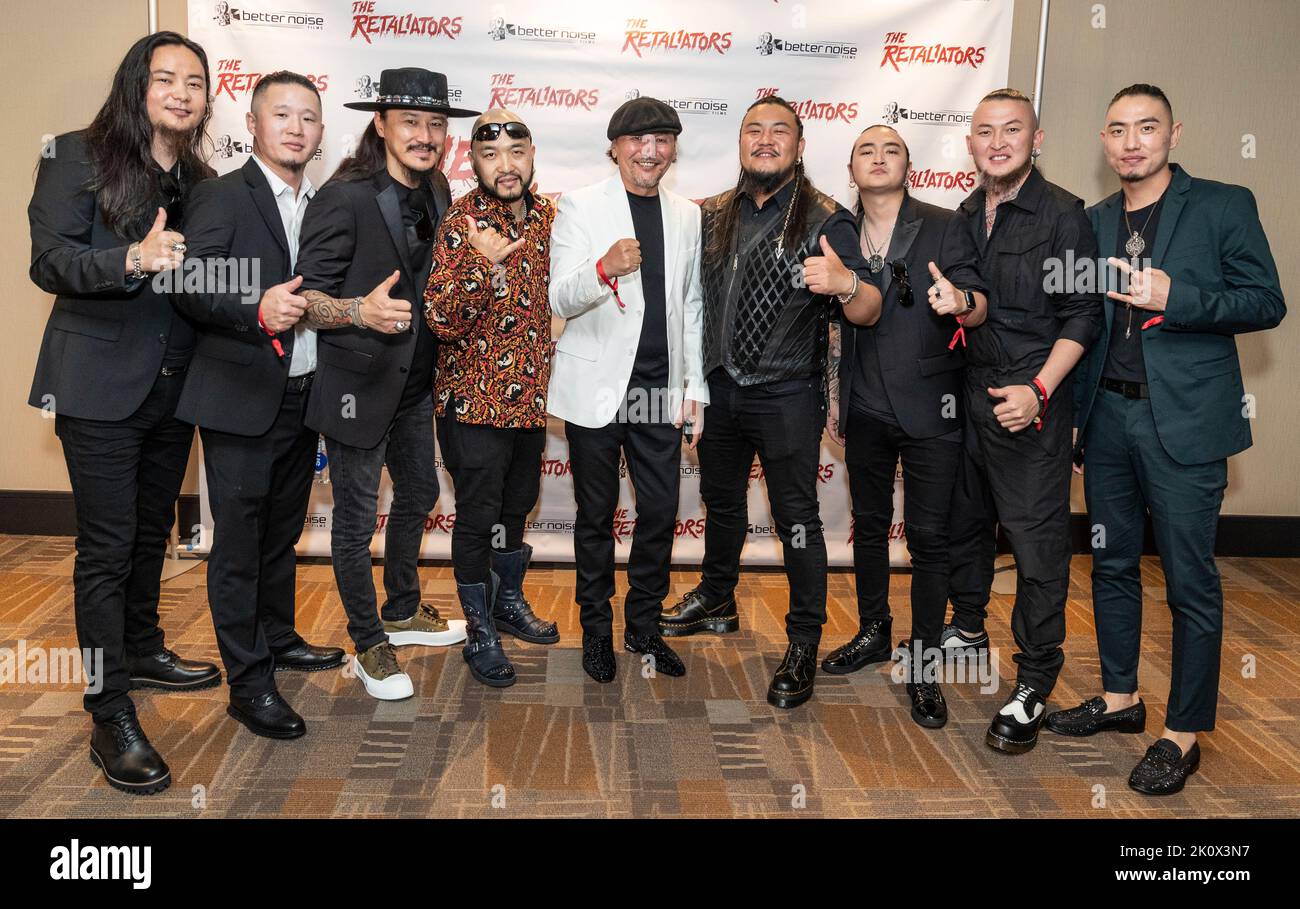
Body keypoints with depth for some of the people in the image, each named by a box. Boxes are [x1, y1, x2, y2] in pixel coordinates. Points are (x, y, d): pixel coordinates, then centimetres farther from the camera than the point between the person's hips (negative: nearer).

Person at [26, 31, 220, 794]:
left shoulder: (201, 182, 10)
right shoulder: (79, 157, -5)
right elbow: (49, 262, -13)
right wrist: (133, 259, -29)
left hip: (173, 386, 6)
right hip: (102, 387, -5)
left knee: (153, 530, 18)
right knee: (108, 545, -3)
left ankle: (143, 652, 38)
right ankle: (111, 717, 5)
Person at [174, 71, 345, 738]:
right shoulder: (222, 197, -9)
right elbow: (189, 288, -20)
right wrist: (256, 309, -33)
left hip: (301, 399, 7)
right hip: (241, 401, -7)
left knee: (282, 532, 20)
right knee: (238, 543, 1)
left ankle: (278, 638, 37)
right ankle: (249, 683, 10)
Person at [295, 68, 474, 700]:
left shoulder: (436, 197, 5)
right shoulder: (345, 197, -19)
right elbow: (306, 299, -20)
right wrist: (360, 310, -36)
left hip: (415, 381, 8)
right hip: (358, 382, -8)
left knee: (418, 494, 22)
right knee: (357, 517, 5)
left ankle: (404, 612, 44)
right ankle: (369, 645, 24)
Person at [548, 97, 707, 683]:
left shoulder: (686, 216, 9)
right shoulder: (580, 207, -4)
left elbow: (691, 306, 14)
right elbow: (561, 300, -13)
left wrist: (695, 388, 9)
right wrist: (604, 269, -35)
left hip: (660, 390, 4)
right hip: (596, 388, -3)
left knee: (660, 512, 8)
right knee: (597, 514, 8)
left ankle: (644, 624, 27)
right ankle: (597, 629, 25)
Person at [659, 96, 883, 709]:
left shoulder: (825, 220, -10)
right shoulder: (712, 216, 4)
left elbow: (868, 312, -17)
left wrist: (847, 283, -39)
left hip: (787, 398, -5)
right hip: (721, 387, 5)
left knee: (796, 521, 1)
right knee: (721, 502, 21)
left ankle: (803, 646, 15)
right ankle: (716, 601, 42)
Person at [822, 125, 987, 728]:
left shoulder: (945, 227, -4)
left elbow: (980, 304, -9)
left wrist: (961, 303, -33)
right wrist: (835, 399, 14)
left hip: (930, 408, -4)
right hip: (866, 411, 4)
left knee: (928, 537, -1)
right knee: (869, 526, 15)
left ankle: (924, 665, 10)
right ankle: (874, 634, 33)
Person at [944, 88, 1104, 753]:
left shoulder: (1062, 215, -7)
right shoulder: (964, 217, 11)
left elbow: (1081, 317, -10)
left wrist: (1038, 390, -18)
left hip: (1030, 403, -6)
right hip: (964, 392, 6)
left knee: (1037, 539, -3)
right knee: (964, 520, 17)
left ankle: (1033, 685, 8)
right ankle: (966, 626, 39)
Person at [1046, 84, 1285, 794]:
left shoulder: (1223, 206, -2)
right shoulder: (1094, 221, 12)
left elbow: (1266, 303, -7)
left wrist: (1174, 298, -18)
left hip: (1183, 420, -5)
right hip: (1107, 415, 5)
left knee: (1190, 580, 0)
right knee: (1112, 563, 14)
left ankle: (1183, 735, 13)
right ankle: (1119, 698, 30)